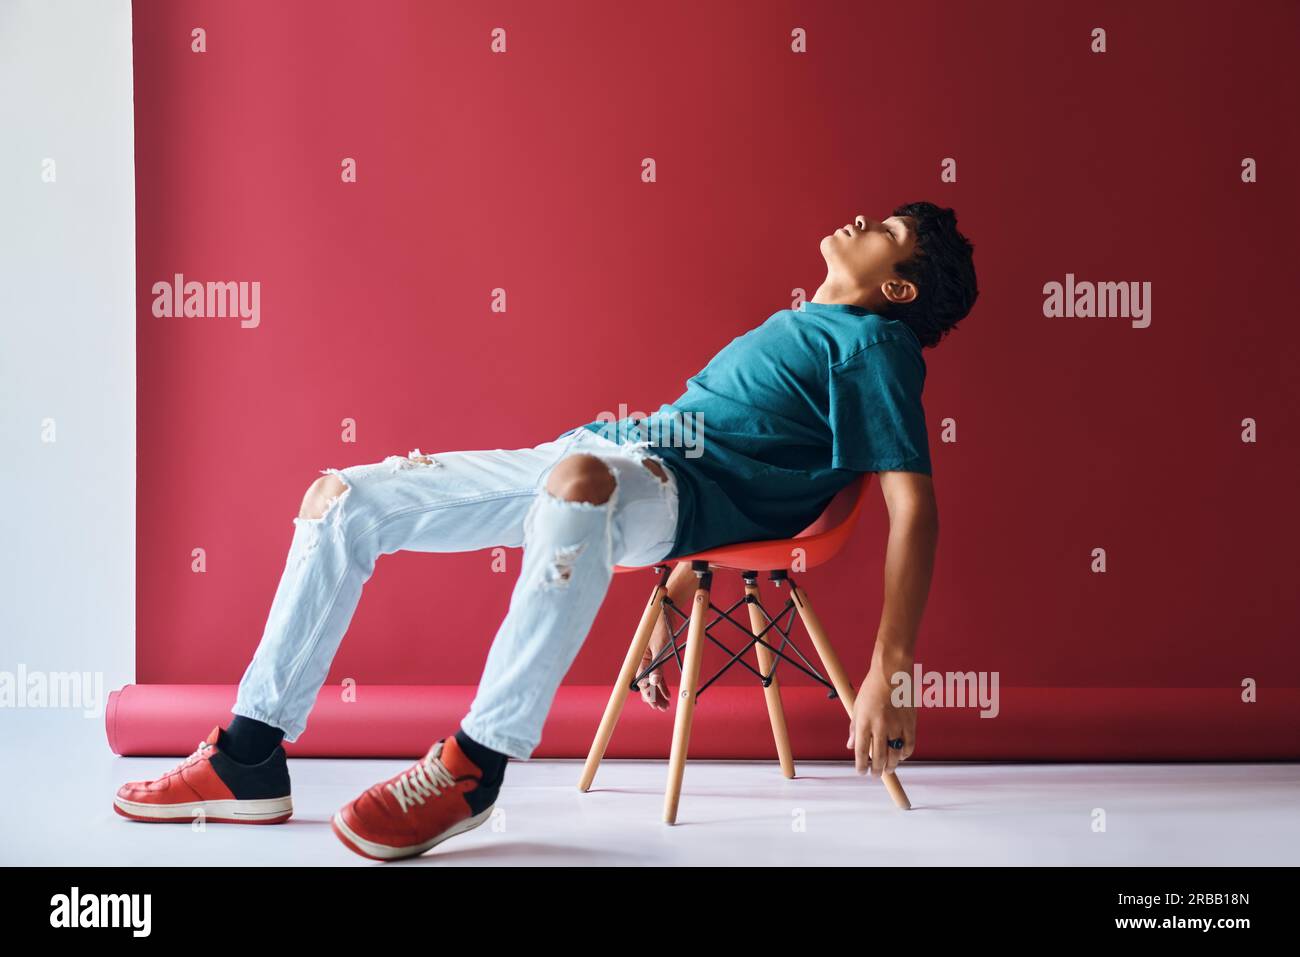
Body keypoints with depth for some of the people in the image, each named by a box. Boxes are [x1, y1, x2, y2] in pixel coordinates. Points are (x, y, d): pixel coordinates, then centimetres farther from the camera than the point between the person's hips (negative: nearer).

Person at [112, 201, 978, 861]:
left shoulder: (875, 342, 2)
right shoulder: (791, 329, 28)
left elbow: (913, 503, -9)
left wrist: (889, 676, -19)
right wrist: (672, 599, 26)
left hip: (680, 490, -9)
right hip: (602, 456, 9)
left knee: (580, 477, -46)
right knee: (344, 498, 2)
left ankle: (476, 766, -32)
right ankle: (252, 760, 4)